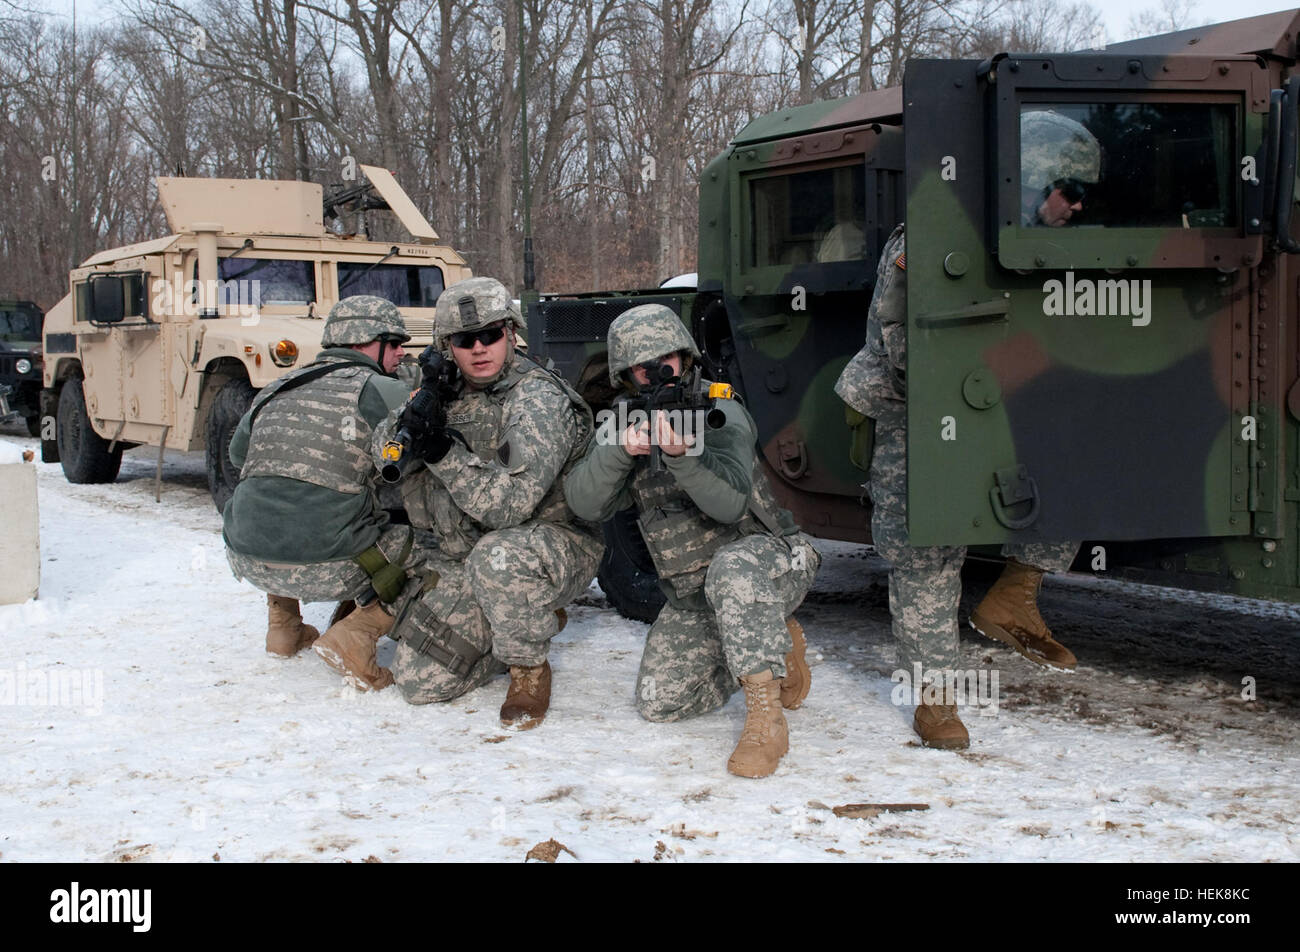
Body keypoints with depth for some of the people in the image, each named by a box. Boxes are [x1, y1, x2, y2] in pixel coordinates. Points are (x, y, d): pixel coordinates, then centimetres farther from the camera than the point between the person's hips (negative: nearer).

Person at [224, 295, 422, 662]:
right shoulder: (376, 390, -2)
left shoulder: (274, 390, 16)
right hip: (327, 572, -6)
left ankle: (283, 627, 30)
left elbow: (237, 454, 30)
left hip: (248, 562, 6)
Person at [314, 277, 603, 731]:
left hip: (555, 544, -7)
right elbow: (382, 452, 6)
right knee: (420, 682, -1)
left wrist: (445, 455, -32)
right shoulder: (448, 393, 3)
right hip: (465, 555, 7)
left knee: (497, 557, -43)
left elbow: (510, 506, -28)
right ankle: (536, 618, 18)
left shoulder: (537, 399, -19)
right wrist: (410, 422, -15)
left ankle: (530, 668, -16)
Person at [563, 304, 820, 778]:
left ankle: (766, 720, -36)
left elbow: (730, 501, -30)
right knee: (657, 704, -3)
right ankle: (775, 646, 16)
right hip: (692, 598, 6)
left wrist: (681, 454, -48)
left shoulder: (721, 413, -13)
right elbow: (585, 503, -14)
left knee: (732, 566, -41)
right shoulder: (621, 425, 2)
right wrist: (620, 450, -32)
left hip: (770, 564, -6)